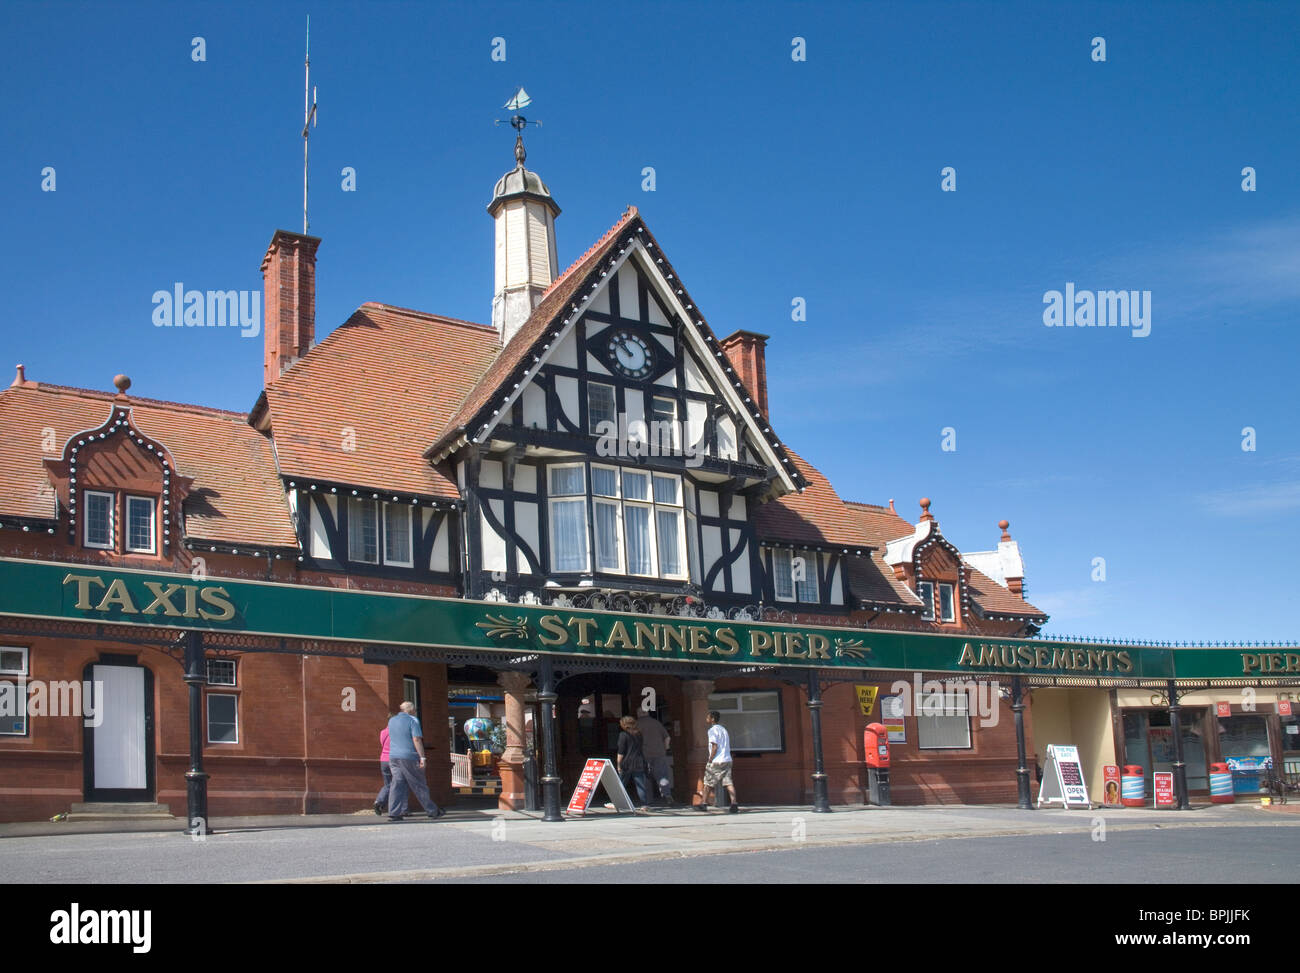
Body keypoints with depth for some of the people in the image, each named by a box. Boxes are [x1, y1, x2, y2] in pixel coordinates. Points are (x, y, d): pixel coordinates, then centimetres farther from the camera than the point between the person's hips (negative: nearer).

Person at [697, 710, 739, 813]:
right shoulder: (724, 729, 20)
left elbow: (714, 747, -15)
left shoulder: (712, 730, -7)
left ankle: (704, 803, 16)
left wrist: (710, 761, -9)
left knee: (708, 783, 7)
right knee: (728, 783, -2)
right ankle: (734, 804, -15)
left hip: (716, 762, -7)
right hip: (727, 760, 7)